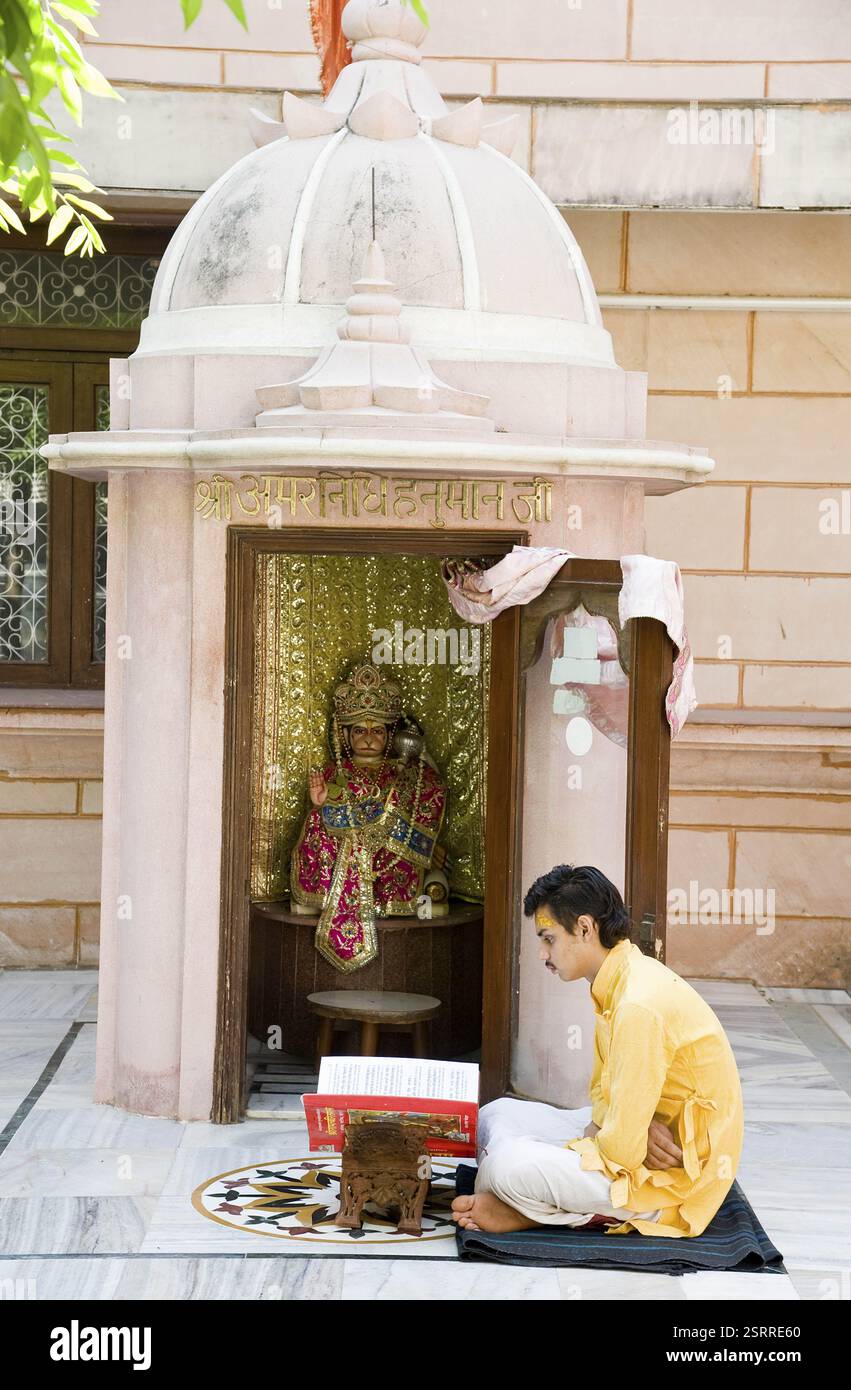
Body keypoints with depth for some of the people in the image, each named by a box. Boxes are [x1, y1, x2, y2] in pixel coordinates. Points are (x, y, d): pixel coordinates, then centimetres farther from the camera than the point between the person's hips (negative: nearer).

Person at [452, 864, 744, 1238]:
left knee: (509, 1166, -28)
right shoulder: (619, 982, 5)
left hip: (671, 1179, -10)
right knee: (497, 1115, 11)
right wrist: (637, 1129, -10)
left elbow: (622, 1148, -27)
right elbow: (604, 1094, 12)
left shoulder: (639, 1005, -27)